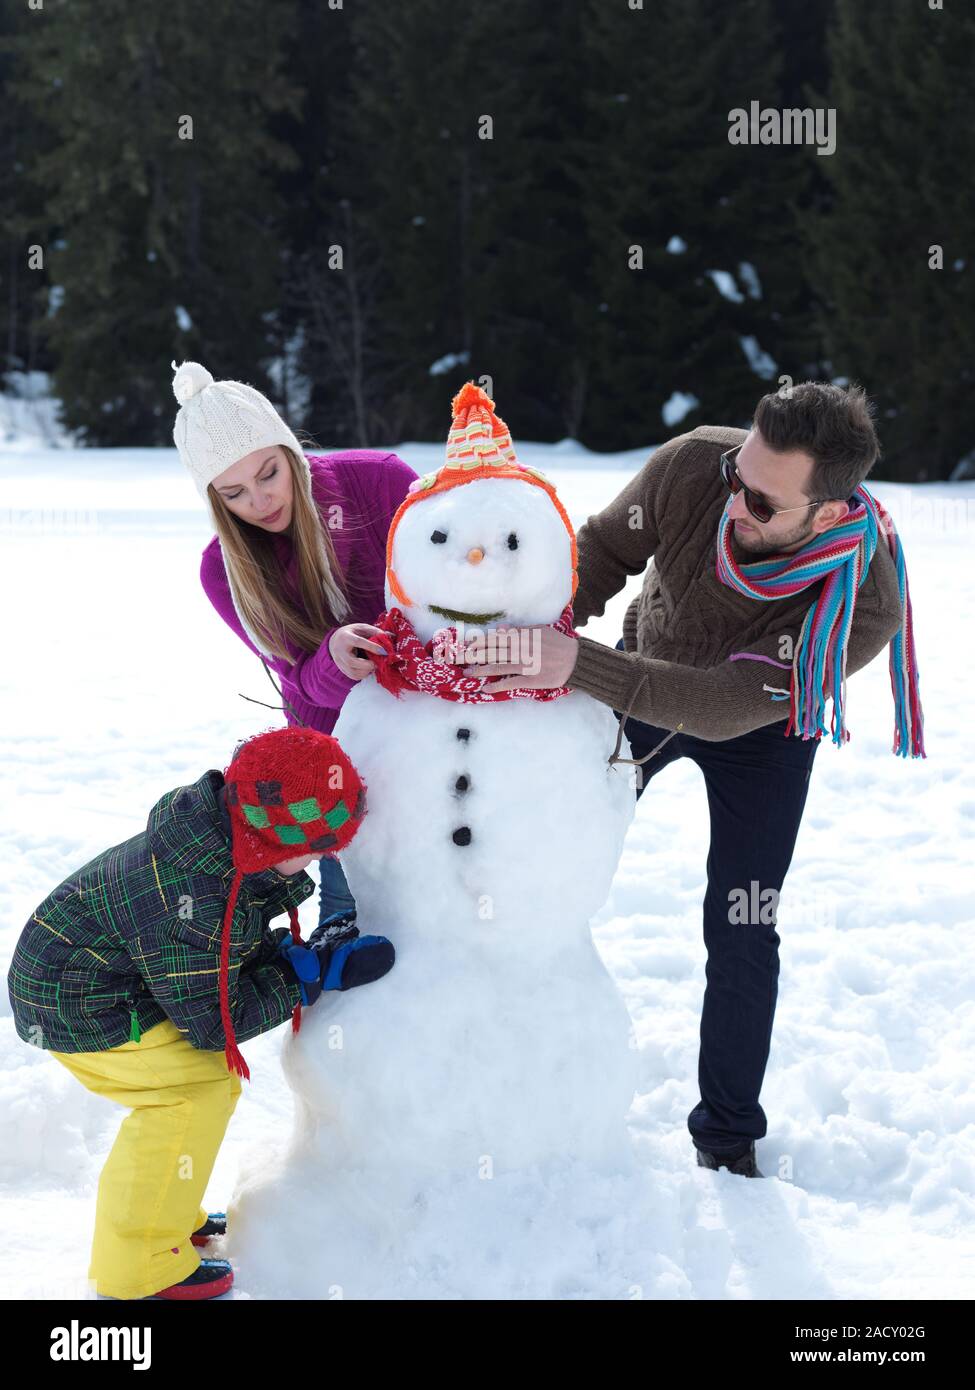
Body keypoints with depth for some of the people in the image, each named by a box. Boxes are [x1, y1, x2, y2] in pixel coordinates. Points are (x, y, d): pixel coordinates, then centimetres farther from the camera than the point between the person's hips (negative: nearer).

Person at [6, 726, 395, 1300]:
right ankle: (139, 1264, -3)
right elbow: (211, 1020, -24)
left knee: (213, 1075, 14)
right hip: (74, 1003, -10)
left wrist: (292, 950, -12)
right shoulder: (199, 905, -37)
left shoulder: (219, 832, -8)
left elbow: (234, 949, 6)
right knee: (199, 1087, -14)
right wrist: (308, 972, -21)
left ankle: (168, 1215, 32)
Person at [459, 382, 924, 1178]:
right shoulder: (692, 467, -35)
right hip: (646, 675, 3)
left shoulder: (866, 605, -41)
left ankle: (728, 1141, 16)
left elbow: (726, 707, -44)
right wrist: (535, 641, -33)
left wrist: (580, 666, -55)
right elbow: (600, 554, -17)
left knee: (741, 935, -4)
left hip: (760, 726, -3)